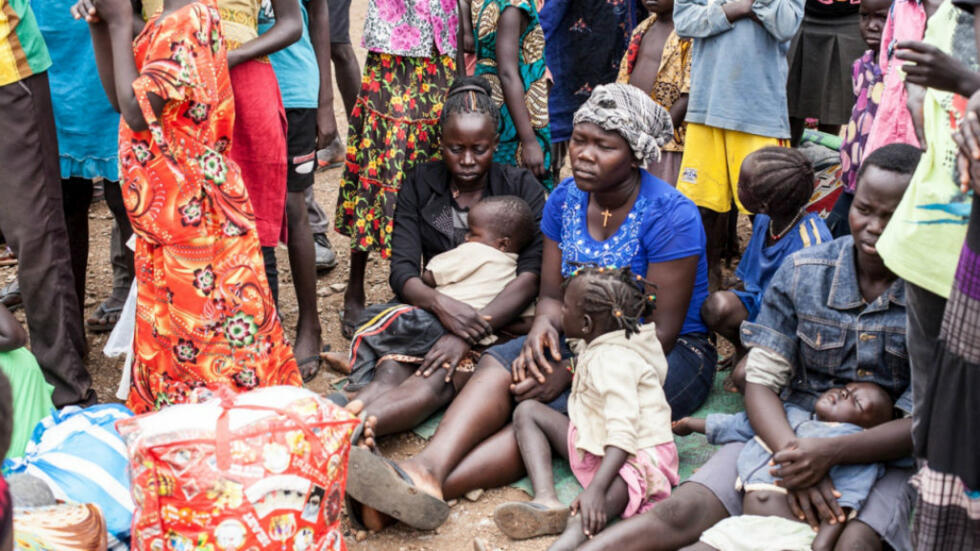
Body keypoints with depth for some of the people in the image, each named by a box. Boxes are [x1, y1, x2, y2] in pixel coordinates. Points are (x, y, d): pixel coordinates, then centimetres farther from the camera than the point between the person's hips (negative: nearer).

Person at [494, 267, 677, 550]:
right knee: (527, 411, 3)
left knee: (617, 488, -42)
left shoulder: (613, 360, -23)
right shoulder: (596, 346, 6)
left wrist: (595, 488, -43)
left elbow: (623, 434, -33)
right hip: (594, 444, 10)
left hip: (634, 455, -10)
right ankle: (547, 501, -20)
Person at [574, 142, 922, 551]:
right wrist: (791, 453, -25)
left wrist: (829, 452, -27)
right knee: (680, 514, -20)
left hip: (887, 454, -2)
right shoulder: (802, 272, -1)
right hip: (792, 436, 2)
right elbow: (761, 379, -4)